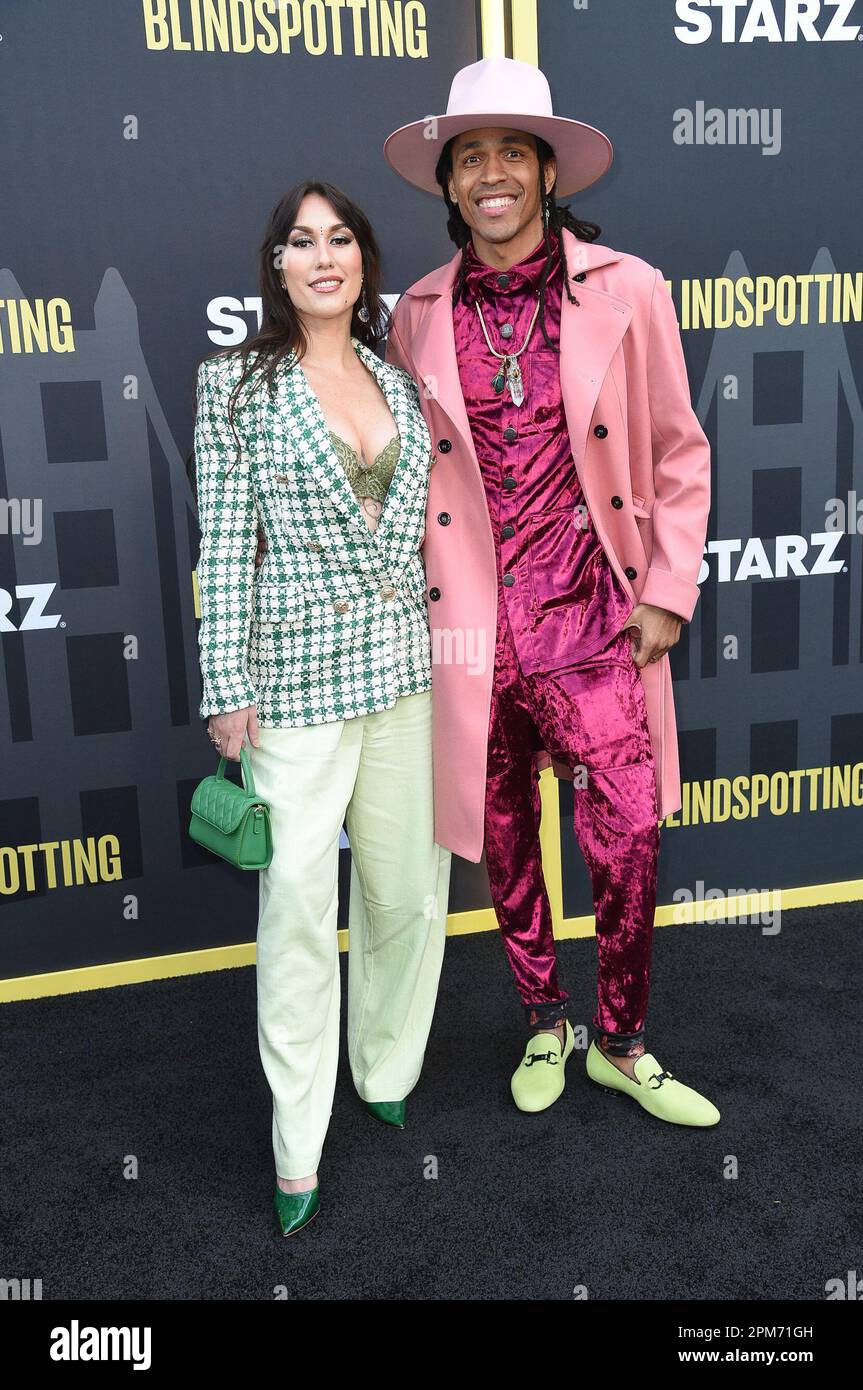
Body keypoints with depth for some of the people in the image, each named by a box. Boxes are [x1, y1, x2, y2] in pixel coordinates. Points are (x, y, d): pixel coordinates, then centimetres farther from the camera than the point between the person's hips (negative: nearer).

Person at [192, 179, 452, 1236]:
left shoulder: (398, 384, 11)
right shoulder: (235, 381, -2)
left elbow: (421, 524, 15)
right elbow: (225, 542, -5)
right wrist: (226, 690, -8)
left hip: (407, 665, 5)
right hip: (297, 673, -4)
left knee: (409, 888, 12)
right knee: (298, 906, 0)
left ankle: (388, 1075, 36)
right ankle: (297, 1148, 17)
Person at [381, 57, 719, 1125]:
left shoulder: (627, 292, -1)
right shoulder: (418, 315, 5)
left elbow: (679, 455, 5)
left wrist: (668, 591, 0)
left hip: (593, 625, -2)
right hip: (469, 631, 2)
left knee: (627, 849, 1)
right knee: (504, 846, 14)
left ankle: (621, 1045, 28)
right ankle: (545, 1025, 39)